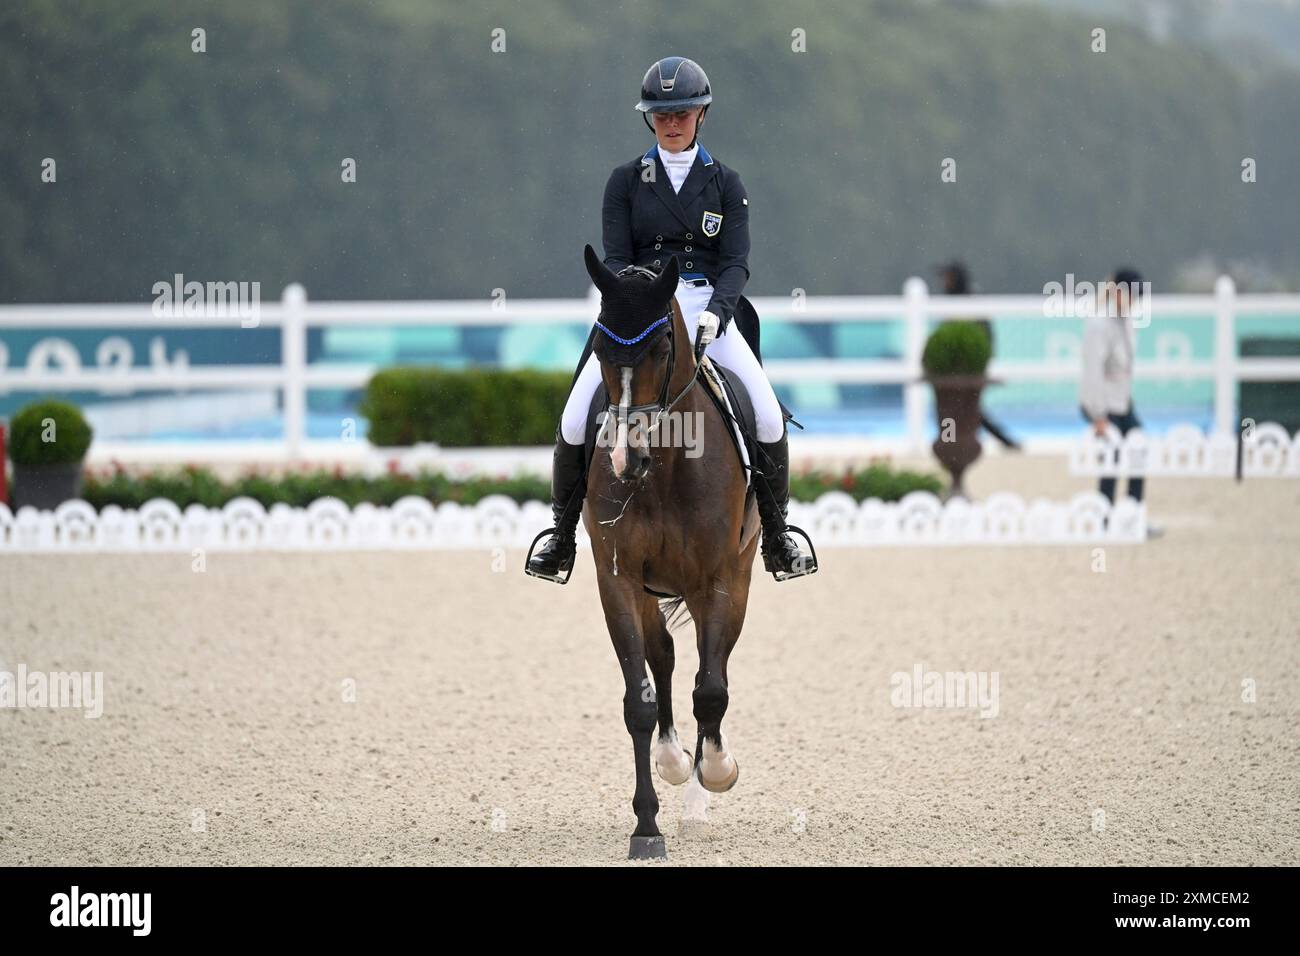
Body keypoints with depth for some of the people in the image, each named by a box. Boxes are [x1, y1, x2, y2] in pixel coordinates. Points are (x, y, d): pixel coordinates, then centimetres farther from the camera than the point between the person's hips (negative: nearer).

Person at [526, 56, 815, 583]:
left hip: (706, 309, 0)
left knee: (769, 420, -16)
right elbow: (615, 260, 1)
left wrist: (715, 311, -20)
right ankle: (561, 537, 3)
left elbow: (737, 262, -1)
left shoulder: (724, 183, 7)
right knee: (574, 422, -16)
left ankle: (776, 538, 2)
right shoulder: (626, 180, 7)